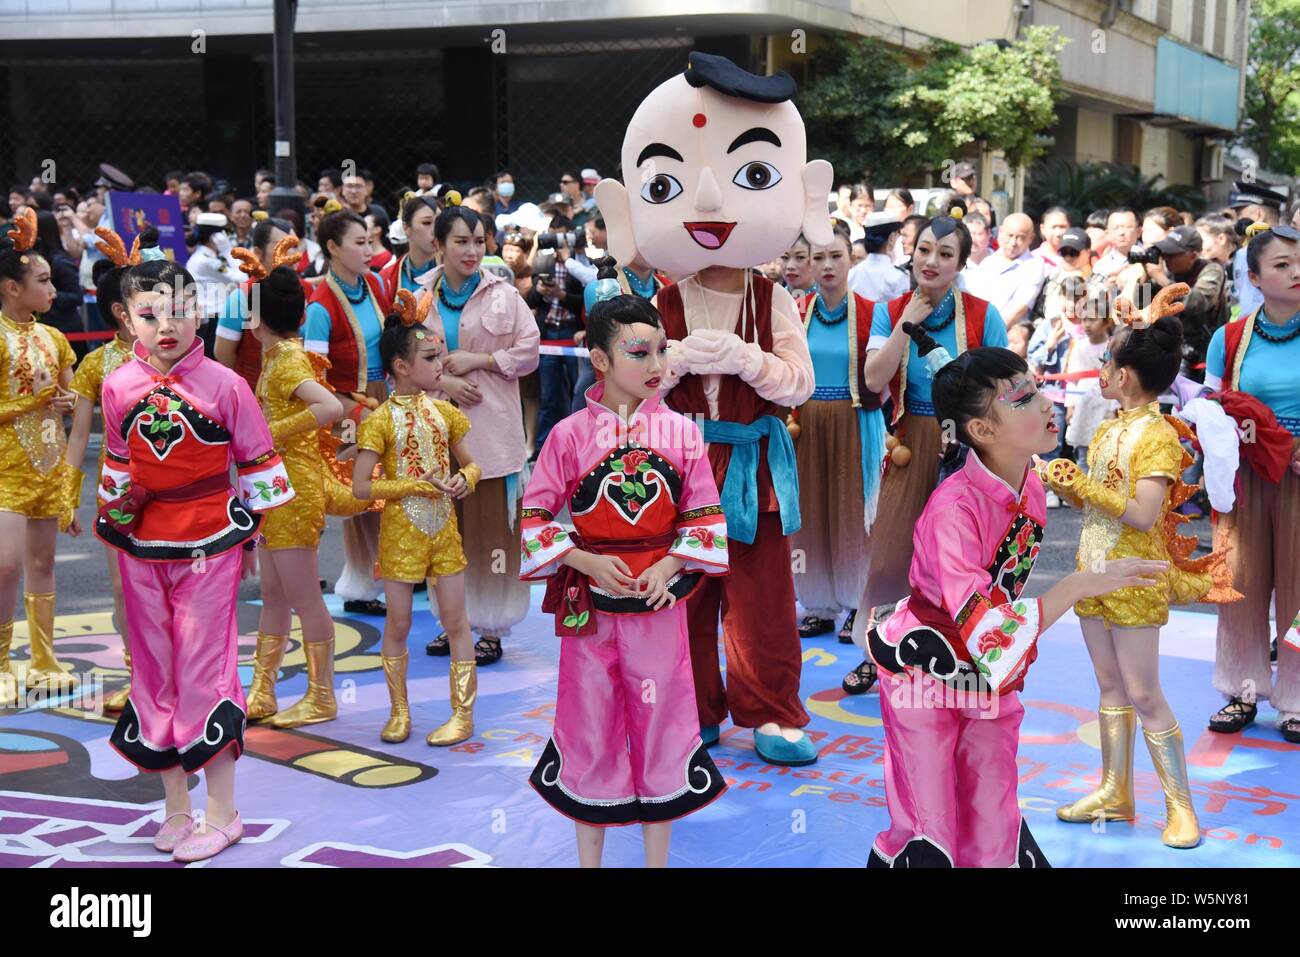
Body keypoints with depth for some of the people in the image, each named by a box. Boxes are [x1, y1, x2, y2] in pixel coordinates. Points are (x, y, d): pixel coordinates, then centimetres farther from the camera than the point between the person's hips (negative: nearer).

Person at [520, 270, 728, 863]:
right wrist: (587, 562, -13)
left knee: (660, 723, 8)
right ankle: (588, 858, 23)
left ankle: (658, 858, 23)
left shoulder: (680, 431, -1)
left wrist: (670, 566, -11)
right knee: (589, 727, 8)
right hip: (588, 603, -1)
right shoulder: (570, 434, -5)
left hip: (659, 599, 1)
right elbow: (536, 516, -2)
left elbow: (705, 514, 3)